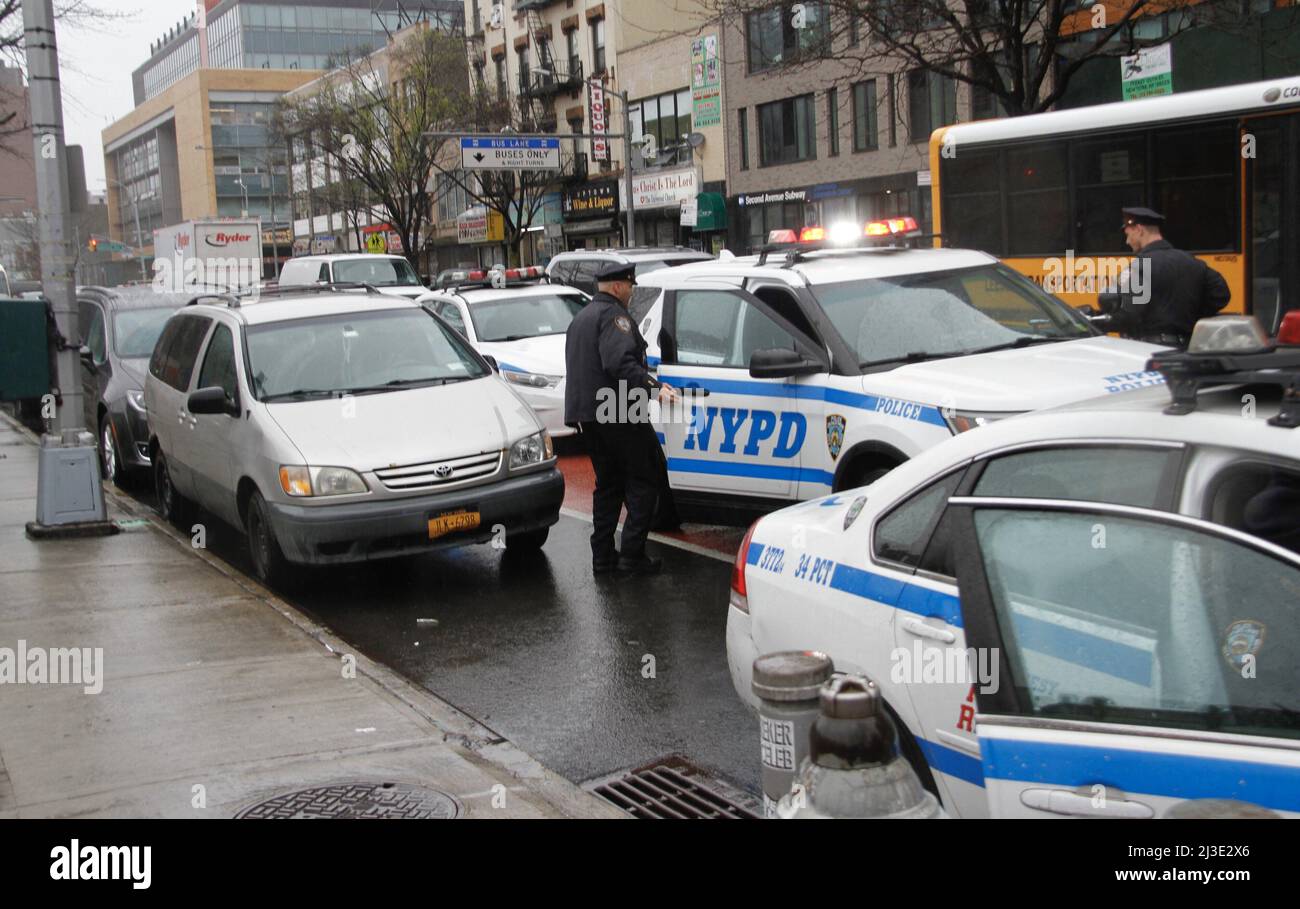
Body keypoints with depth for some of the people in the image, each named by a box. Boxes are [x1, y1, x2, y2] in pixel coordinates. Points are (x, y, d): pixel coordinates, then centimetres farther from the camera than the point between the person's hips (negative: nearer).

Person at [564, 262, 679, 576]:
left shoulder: (580, 318, 22)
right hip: (619, 412, -10)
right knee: (646, 479, -2)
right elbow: (619, 363, -25)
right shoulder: (612, 314, -11)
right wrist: (654, 387, -26)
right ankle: (632, 554, -7)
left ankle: (603, 556, 15)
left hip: (589, 416, 10)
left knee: (608, 484, 16)